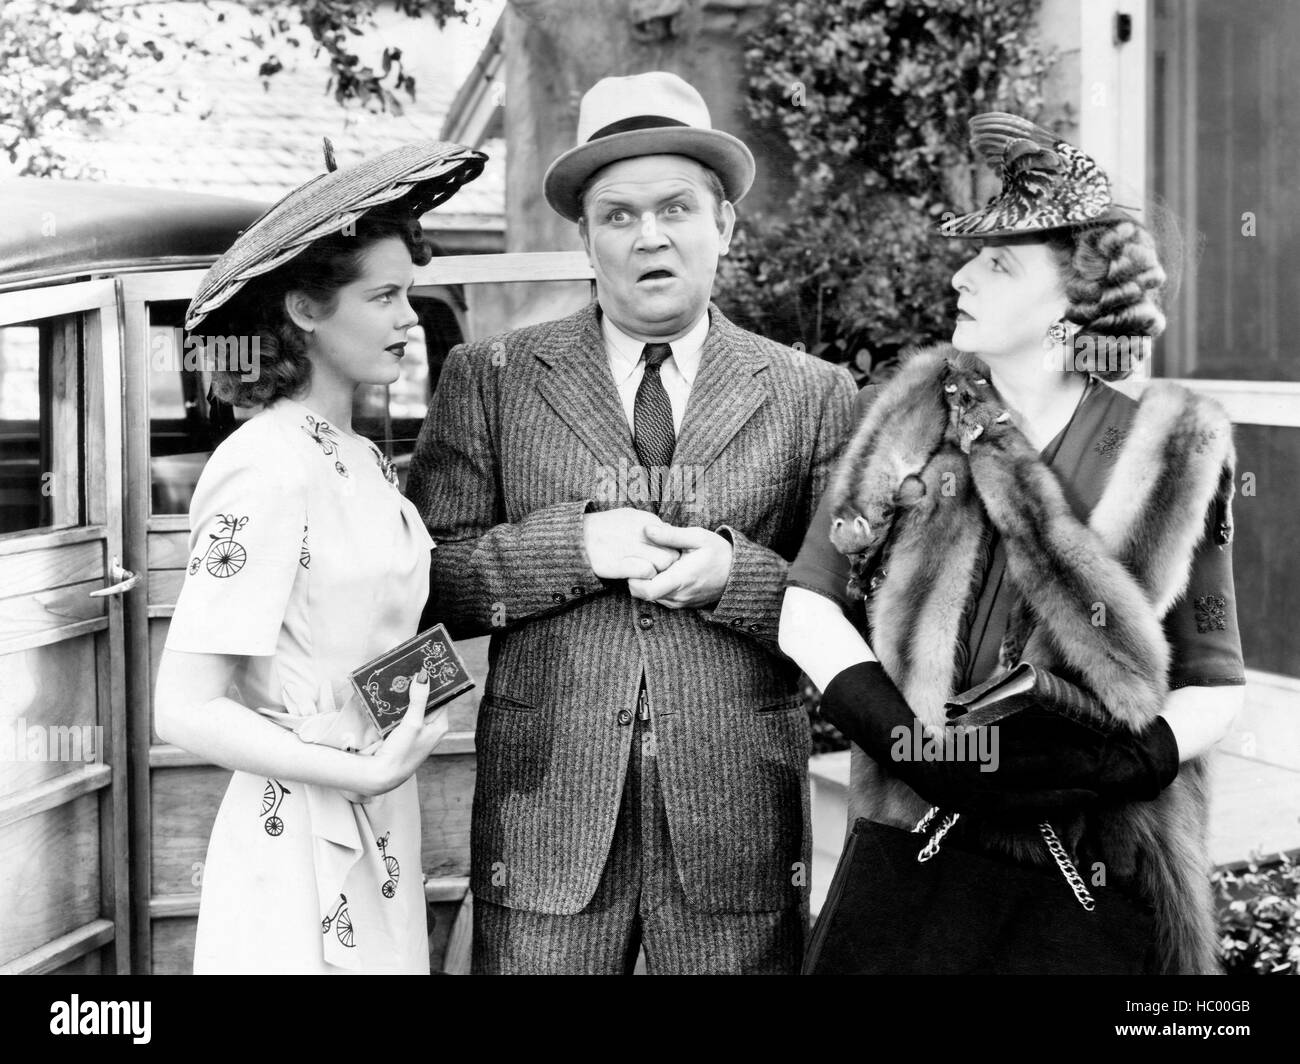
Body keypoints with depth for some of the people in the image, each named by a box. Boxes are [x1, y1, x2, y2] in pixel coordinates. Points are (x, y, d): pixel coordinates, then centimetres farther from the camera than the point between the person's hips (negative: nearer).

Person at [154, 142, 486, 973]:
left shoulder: (365, 460, 6)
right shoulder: (267, 467, -18)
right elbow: (186, 709, -19)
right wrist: (360, 773, -24)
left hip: (379, 839, 7)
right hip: (303, 850, -7)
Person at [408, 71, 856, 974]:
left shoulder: (813, 395, 5)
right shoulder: (492, 378, 5)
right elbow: (426, 579, -1)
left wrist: (735, 571, -15)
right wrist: (574, 543, -14)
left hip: (737, 830, 1)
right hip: (545, 821, 0)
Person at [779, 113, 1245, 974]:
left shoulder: (1171, 459, -5)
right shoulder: (911, 417, 0)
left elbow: (1215, 689, 1)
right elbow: (808, 609, -1)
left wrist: (1120, 764, -18)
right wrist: (919, 750, -14)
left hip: (1103, 878, -1)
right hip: (916, 860, 1)